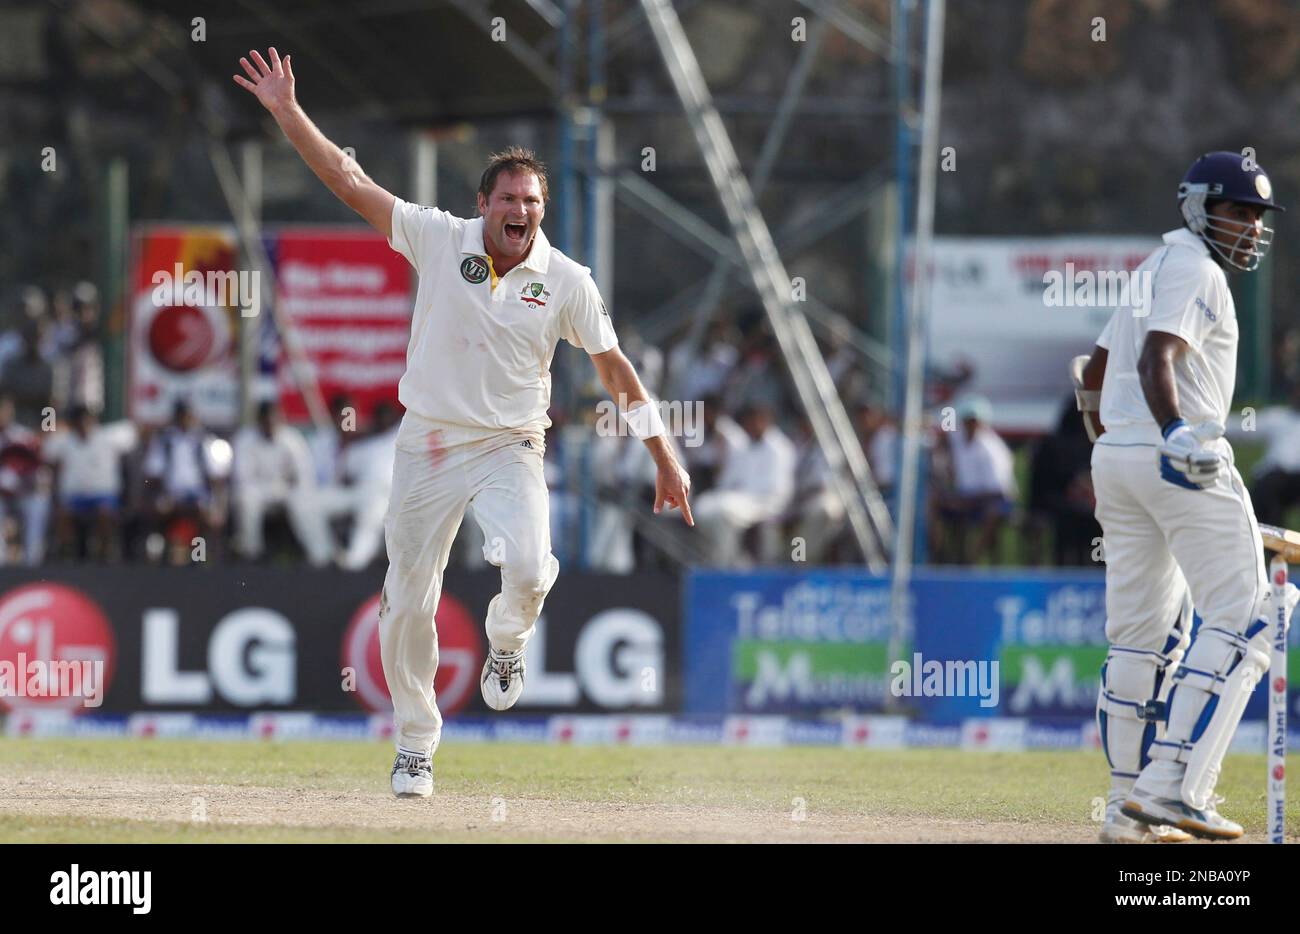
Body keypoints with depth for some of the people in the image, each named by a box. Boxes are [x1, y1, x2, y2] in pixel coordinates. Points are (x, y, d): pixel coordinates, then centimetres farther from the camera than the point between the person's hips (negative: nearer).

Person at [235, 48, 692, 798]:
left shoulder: (566, 281, -4)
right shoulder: (439, 240, -5)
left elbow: (614, 367, 2)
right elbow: (348, 181, -7)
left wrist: (666, 459, 1)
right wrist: (289, 114, -17)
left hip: (511, 449, -1)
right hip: (429, 447, 1)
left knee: (528, 566, -28)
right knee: (407, 607, 4)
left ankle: (506, 642, 8)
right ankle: (416, 747, 23)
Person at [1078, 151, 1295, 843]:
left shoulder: (1151, 270, 22)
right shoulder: (1194, 269, -8)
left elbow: (1093, 379, 26)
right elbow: (1156, 359, -24)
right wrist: (1176, 435, -37)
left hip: (1114, 454, 10)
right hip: (1184, 466, -10)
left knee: (1143, 635, 11)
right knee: (1240, 621, -9)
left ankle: (1130, 807, 11)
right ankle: (1174, 786, -19)